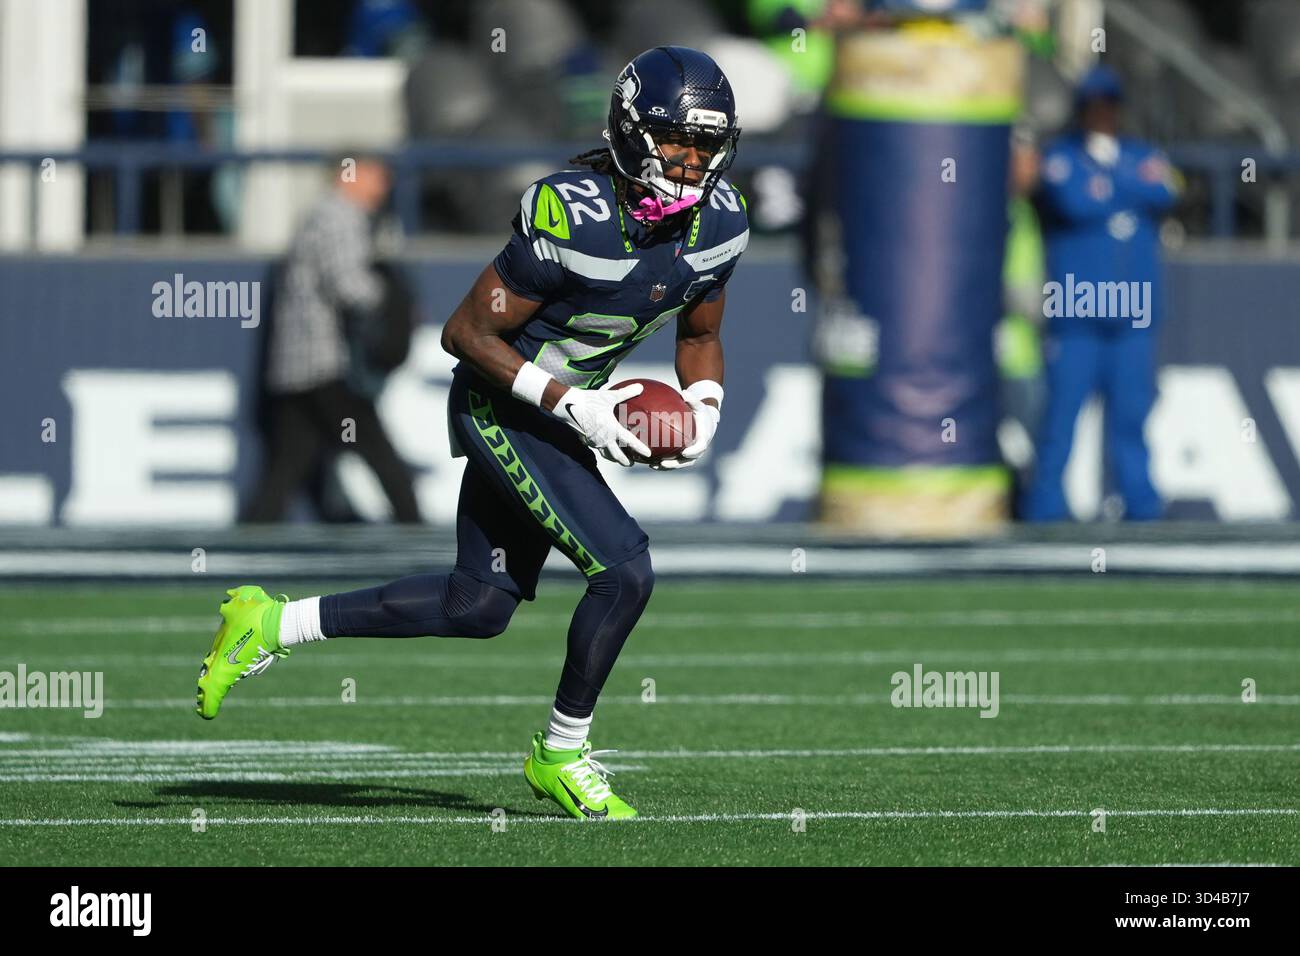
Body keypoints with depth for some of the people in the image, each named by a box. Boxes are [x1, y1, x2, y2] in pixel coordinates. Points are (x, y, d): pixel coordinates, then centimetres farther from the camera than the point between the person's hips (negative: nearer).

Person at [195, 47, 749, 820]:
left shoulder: (720, 221, -6)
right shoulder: (574, 219, -28)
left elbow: (701, 336, 12)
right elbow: (466, 333, -21)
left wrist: (703, 407, -9)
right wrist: (572, 405, -26)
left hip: (557, 408, 8)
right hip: (503, 406, -8)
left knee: (480, 606, 14)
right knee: (625, 569, -16)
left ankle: (273, 625, 24)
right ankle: (563, 753, 4)